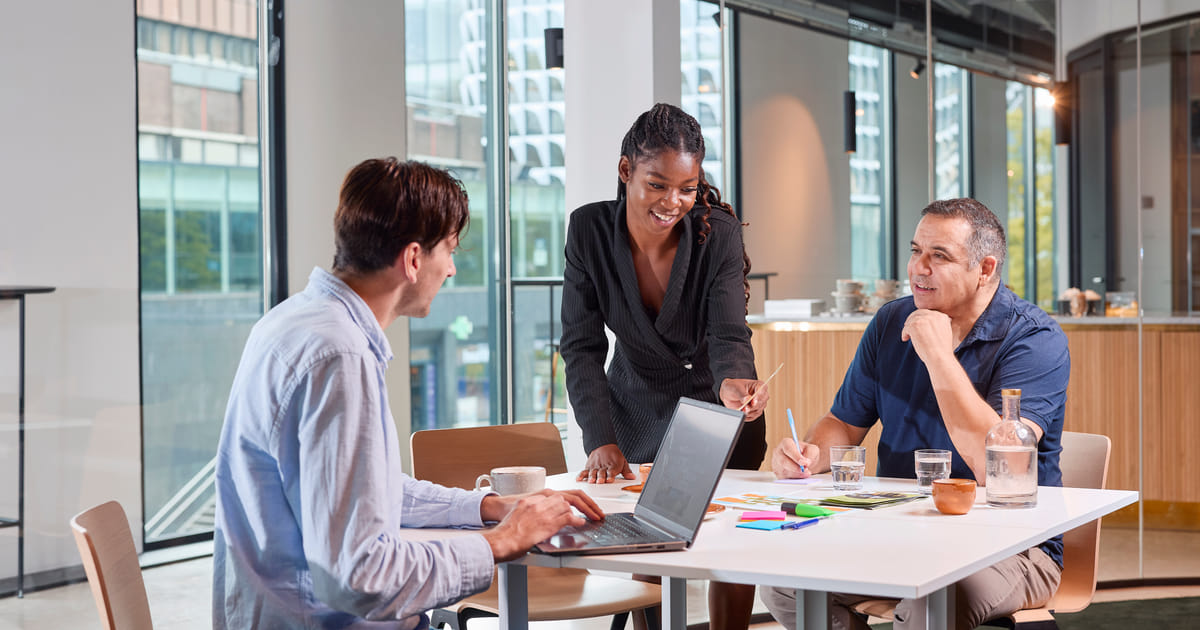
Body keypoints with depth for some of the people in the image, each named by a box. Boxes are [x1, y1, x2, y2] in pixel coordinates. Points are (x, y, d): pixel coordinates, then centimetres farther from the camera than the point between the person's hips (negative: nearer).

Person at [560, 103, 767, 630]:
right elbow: (582, 347, -16)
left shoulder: (719, 233, -21)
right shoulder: (589, 229, -17)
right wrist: (600, 439, -27)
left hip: (716, 411, -1)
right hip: (638, 409, 1)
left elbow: (730, 336, -27)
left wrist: (734, 383, -51)